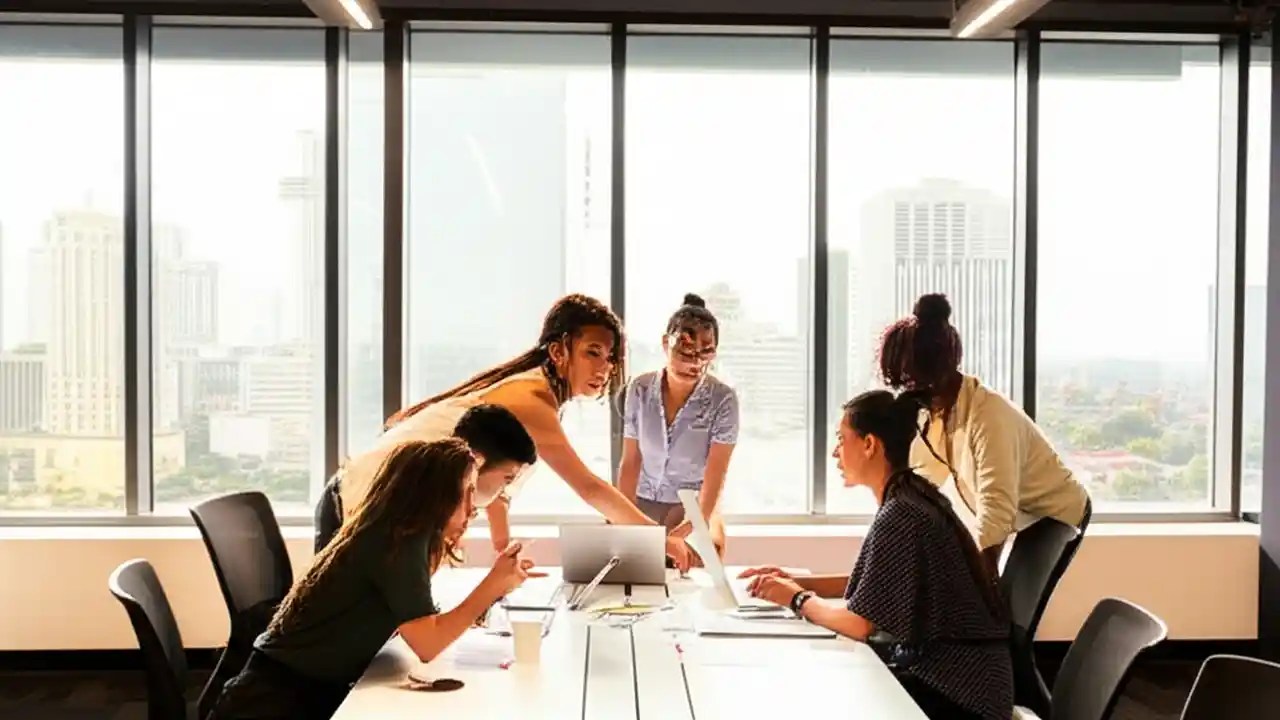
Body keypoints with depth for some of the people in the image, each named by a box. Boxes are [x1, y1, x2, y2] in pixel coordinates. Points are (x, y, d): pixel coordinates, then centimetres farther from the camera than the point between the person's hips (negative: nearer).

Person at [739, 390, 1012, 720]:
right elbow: (871, 584, 16)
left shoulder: (899, 515, -23)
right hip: (954, 667, 8)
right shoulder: (913, 495, 5)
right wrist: (794, 580, 8)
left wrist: (797, 598, -4)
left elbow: (858, 623, -21)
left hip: (955, 688, -8)